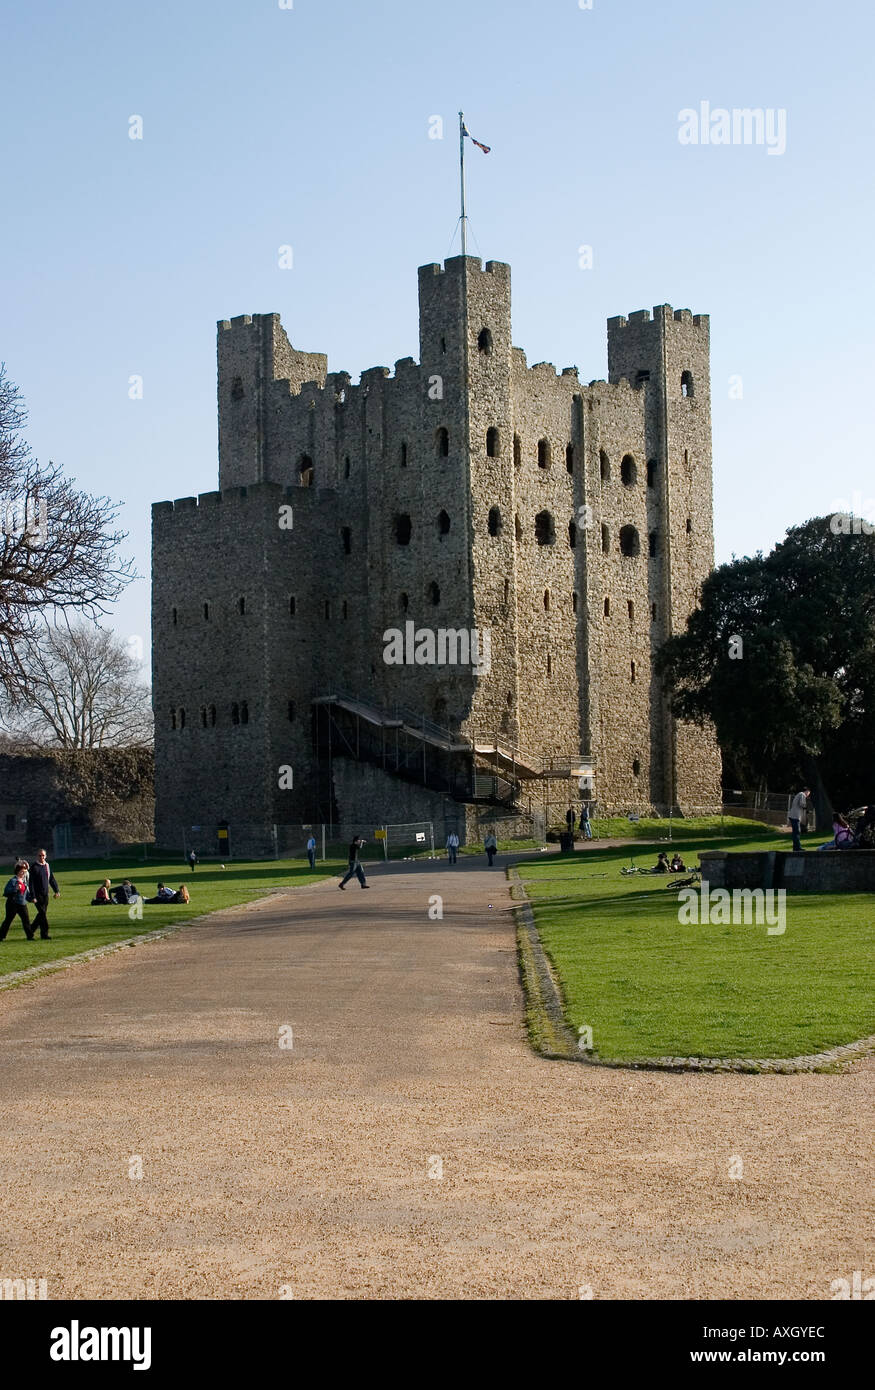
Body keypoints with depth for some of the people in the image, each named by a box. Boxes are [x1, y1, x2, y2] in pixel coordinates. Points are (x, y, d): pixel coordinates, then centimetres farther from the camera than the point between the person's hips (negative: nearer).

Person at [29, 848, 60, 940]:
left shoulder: (47, 866, 10)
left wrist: (56, 891, 7)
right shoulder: (34, 867, -9)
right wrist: (33, 897, -16)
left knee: (41, 914, 9)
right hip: (38, 895, -6)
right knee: (42, 913, -10)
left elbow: (52, 879, 17)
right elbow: (31, 883, -11)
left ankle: (31, 930, 23)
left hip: (45, 894, 6)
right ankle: (44, 934, -7)